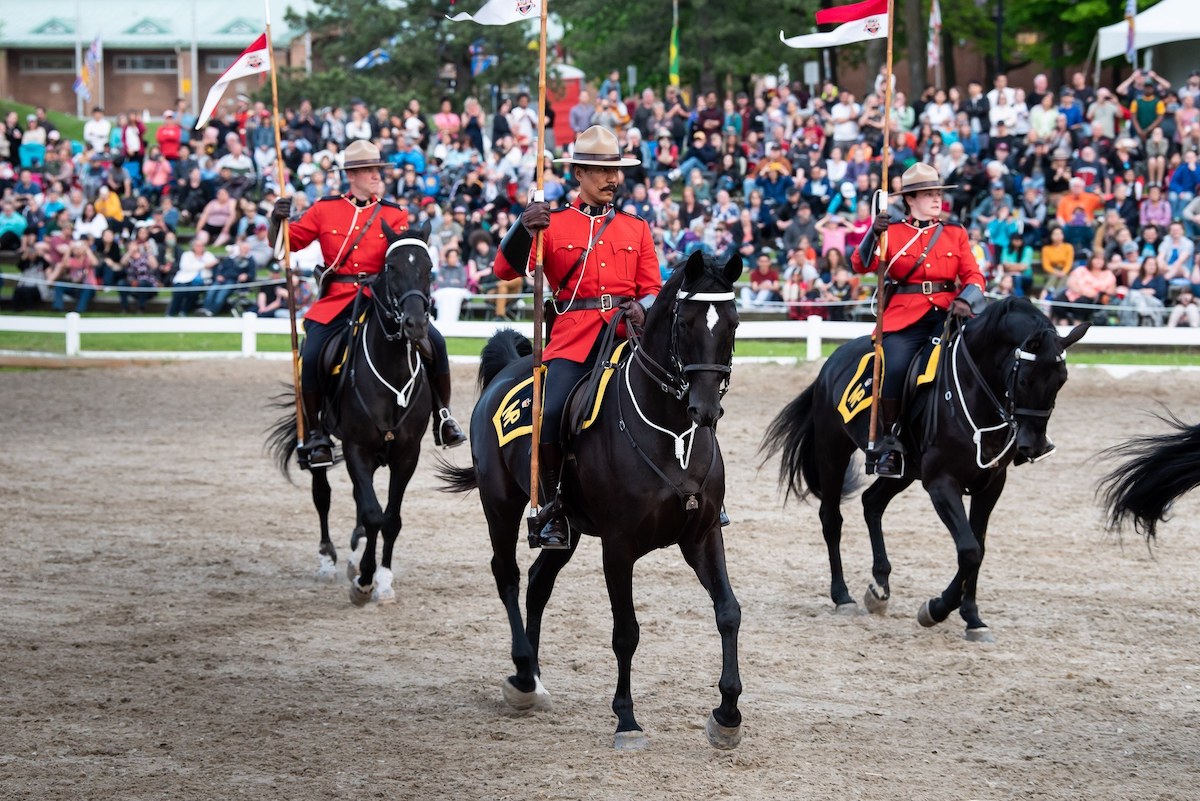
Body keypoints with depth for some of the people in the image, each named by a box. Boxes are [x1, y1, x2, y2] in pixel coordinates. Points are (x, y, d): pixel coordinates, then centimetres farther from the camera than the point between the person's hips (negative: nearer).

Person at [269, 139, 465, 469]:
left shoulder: (394, 215, 7)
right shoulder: (325, 209, 7)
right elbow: (286, 242, 9)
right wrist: (277, 220, -11)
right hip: (337, 301, -1)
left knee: (434, 340, -16)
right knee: (310, 357, -20)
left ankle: (443, 417, 1)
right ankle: (314, 435, -2)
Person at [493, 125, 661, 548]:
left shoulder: (636, 229, 18)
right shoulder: (553, 226, 10)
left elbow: (653, 288, 15)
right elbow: (507, 270, -1)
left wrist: (643, 308, -8)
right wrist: (524, 231, -19)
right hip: (573, 338, -2)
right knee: (552, 412, -25)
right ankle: (554, 510, -10)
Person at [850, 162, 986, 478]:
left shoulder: (955, 234, 17)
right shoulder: (892, 233, 10)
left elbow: (973, 275, 7)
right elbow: (861, 264, -3)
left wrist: (965, 300, -14)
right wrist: (874, 234, -21)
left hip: (945, 313, 2)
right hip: (904, 317, -2)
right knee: (894, 368, -25)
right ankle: (888, 442, -11)